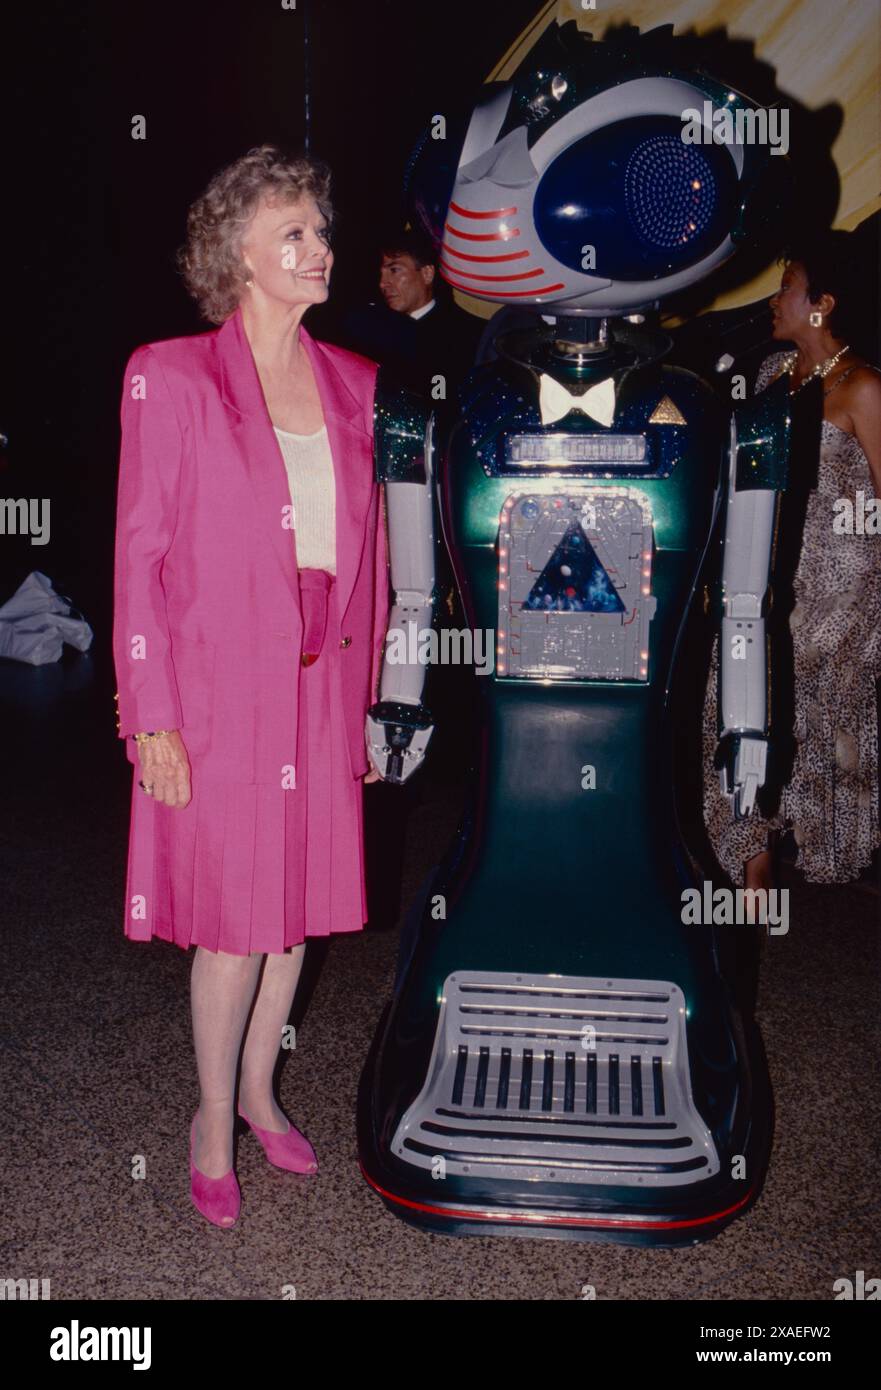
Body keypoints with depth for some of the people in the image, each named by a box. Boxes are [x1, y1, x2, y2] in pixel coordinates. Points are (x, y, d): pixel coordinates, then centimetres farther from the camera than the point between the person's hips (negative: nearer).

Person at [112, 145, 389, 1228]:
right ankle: (213, 1114, 29)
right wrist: (153, 718, -11)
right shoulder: (171, 376, -5)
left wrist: (369, 694, 7)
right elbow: (139, 555, -7)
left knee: (298, 903, 14)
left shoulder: (352, 383, 8)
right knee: (233, 920, 4)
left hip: (322, 691, 5)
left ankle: (259, 1086, 38)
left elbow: (367, 552, 10)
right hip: (219, 691, -4)